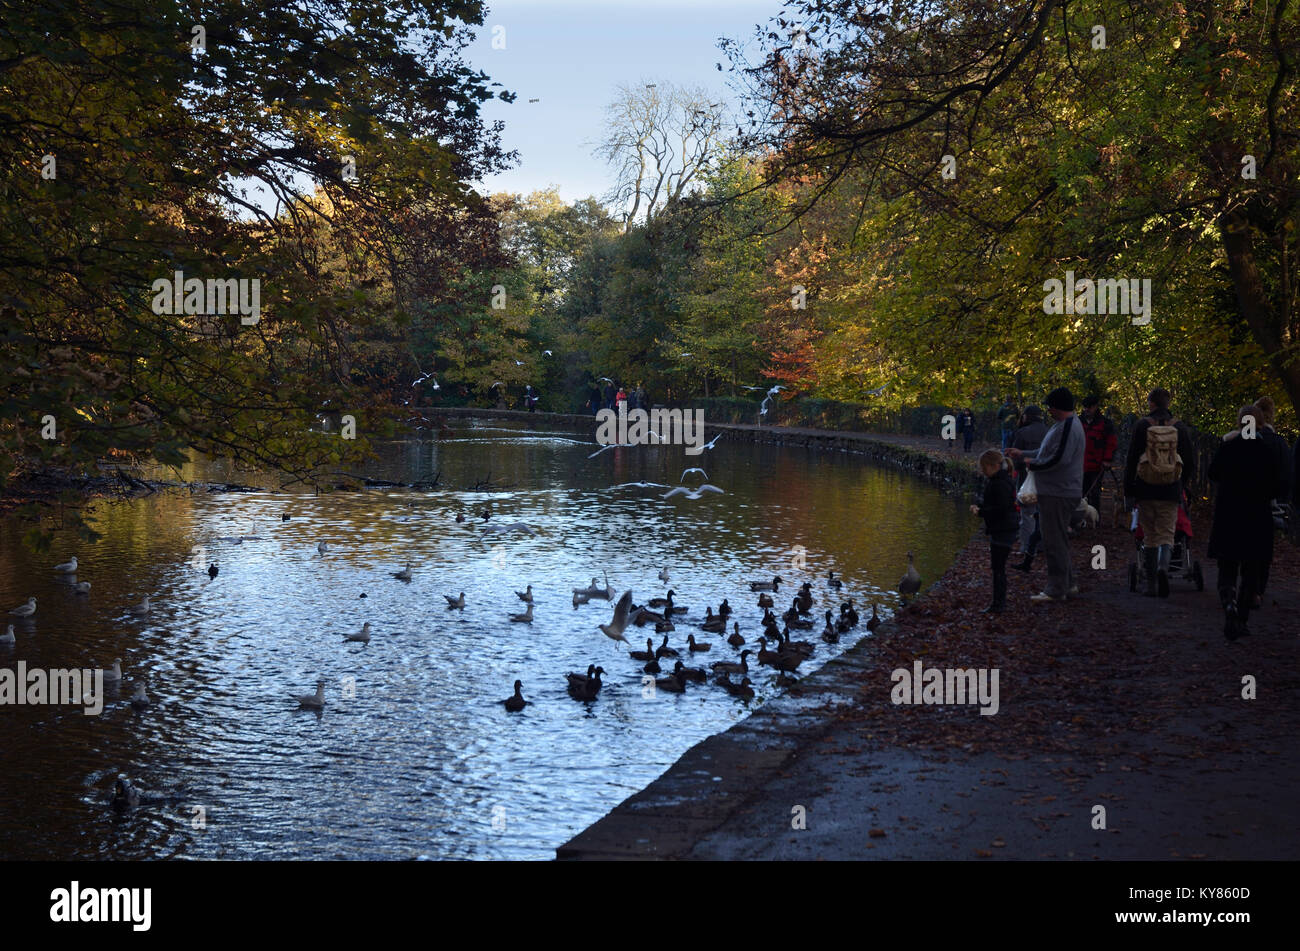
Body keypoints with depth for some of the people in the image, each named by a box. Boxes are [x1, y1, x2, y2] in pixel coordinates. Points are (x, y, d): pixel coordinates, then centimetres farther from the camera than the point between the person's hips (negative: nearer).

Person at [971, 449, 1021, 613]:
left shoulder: (1001, 484, -20)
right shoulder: (995, 481, 12)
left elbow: (1001, 509, -25)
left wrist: (981, 512, -18)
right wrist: (979, 507, 7)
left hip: (1003, 532, -11)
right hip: (1000, 531, 11)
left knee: (998, 568, -5)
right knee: (998, 567, 16)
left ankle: (998, 604, -1)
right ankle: (1000, 601, 24)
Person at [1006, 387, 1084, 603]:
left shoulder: (1068, 427, -20)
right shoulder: (1065, 425, 16)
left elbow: (1058, 459, -26)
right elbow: (1048, 451, 24)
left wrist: (1033, 464, -12)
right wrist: (1022, 454, 24)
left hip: (1058, 494, -11)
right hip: (1055, 492, 11)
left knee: (1055, 541, -6)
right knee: (1058, 539, 18)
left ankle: (1057, 589, -1)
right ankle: (1066, 583, 27)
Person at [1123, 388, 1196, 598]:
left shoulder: (1142, 425, -2)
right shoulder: (1180, 427, 3)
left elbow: (1131, 461, -3)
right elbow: (1191, 462, 7)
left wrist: (1128, 493, 2)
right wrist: (1182, 486, 22)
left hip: (1145, 491, 0)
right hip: (1170, 493, 1)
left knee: (1150, 537, 8)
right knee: (1166, 535, 5)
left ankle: (1151, 585, 10)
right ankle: (1163, 567, -24)